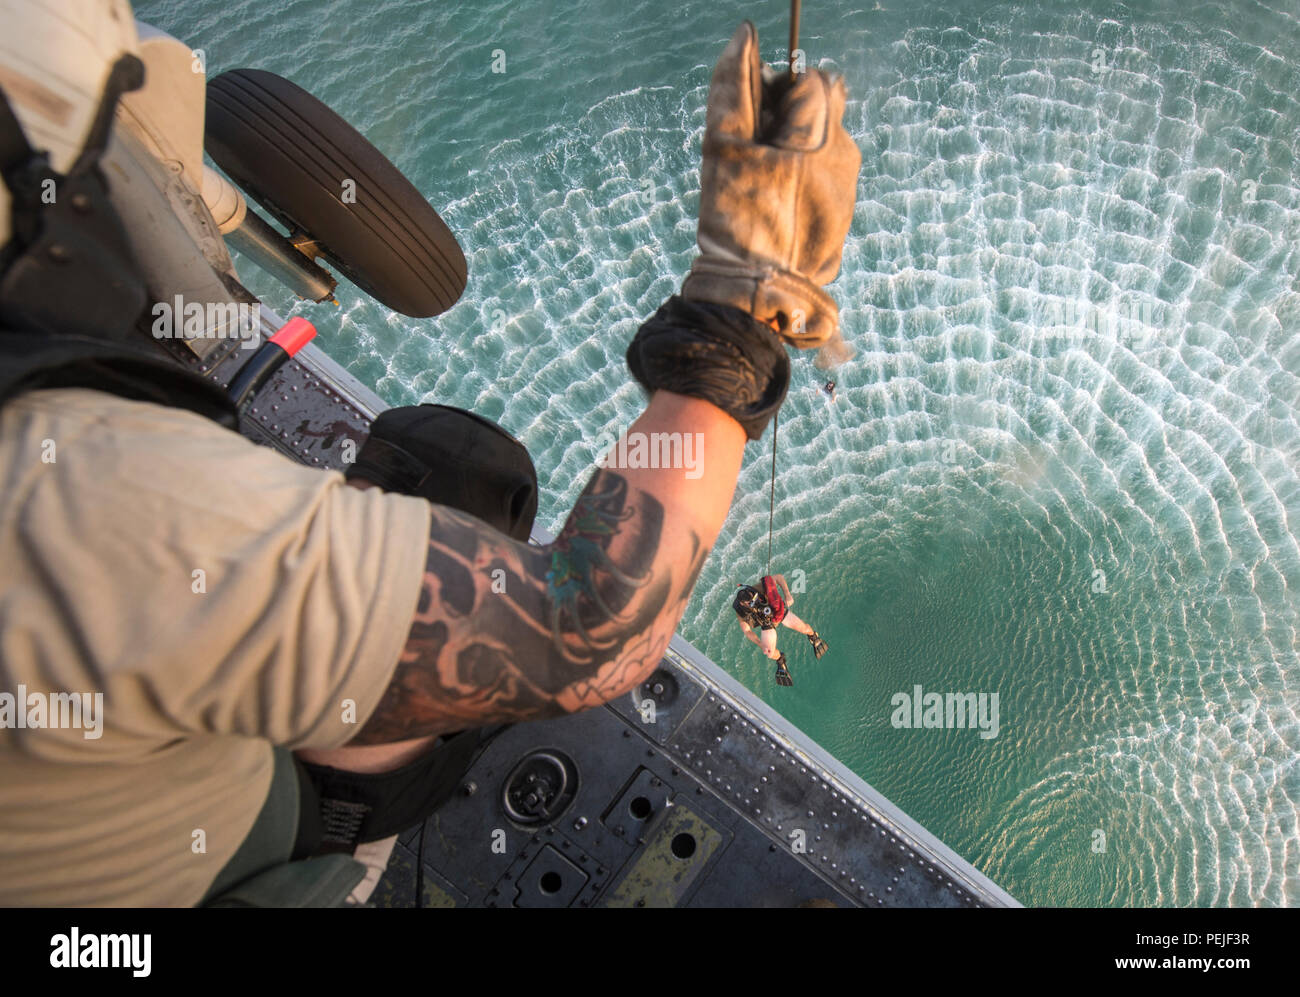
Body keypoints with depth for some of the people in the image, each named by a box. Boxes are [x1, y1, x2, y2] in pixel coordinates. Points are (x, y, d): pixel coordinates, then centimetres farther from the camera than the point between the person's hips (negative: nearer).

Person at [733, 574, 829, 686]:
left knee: (803, 628, 8)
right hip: (766, 623, 0)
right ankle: (780, 661, 33)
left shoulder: (758, 588, -39)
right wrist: (761, 645, -29)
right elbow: (747, 632, -19)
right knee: (770, 653, -4)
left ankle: (813, 637, 46)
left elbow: (779, 577, -23)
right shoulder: (740, 612, -35)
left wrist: (787, 594, -33)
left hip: (779, 611, 0)